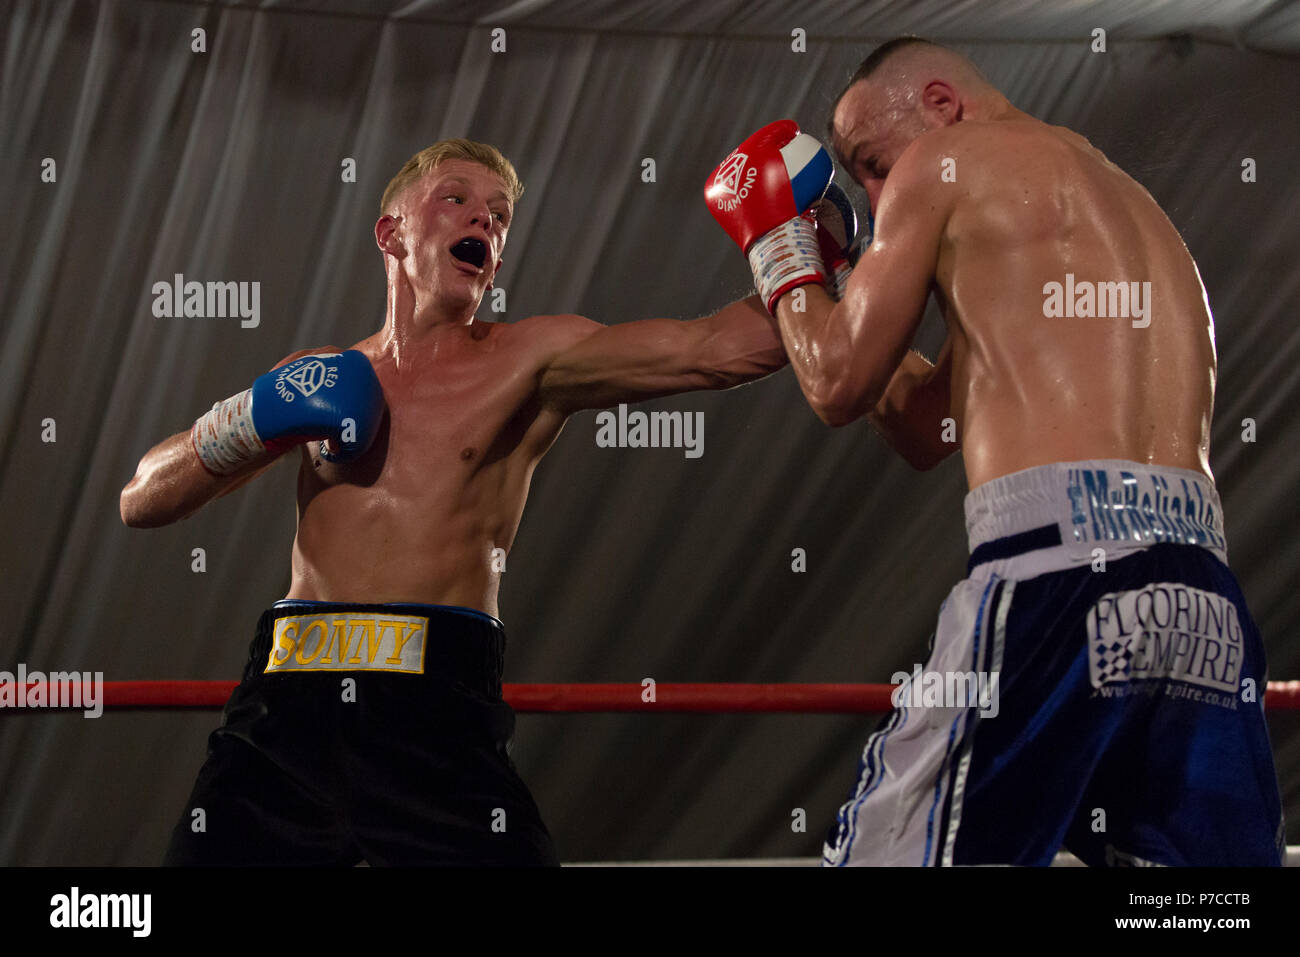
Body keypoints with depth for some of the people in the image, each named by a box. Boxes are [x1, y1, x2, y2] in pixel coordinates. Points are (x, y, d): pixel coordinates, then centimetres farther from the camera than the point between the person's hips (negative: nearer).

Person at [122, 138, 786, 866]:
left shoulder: (529, 360, 8)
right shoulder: (317, 382, 17)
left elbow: (719, 348, -4)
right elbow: (142, 501, 19)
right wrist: (251, 421, 4)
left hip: (438, 714, -3)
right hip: (287, 704, 3)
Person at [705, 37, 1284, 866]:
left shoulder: (945, 161, 9)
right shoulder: (1128, 202, 32)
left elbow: (839, 386, 11)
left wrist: (783, 261, 27)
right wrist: (830, 262, 36)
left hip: (1060, 557, -7)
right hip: (1205, 592, 7)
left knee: (891, 850, -1)